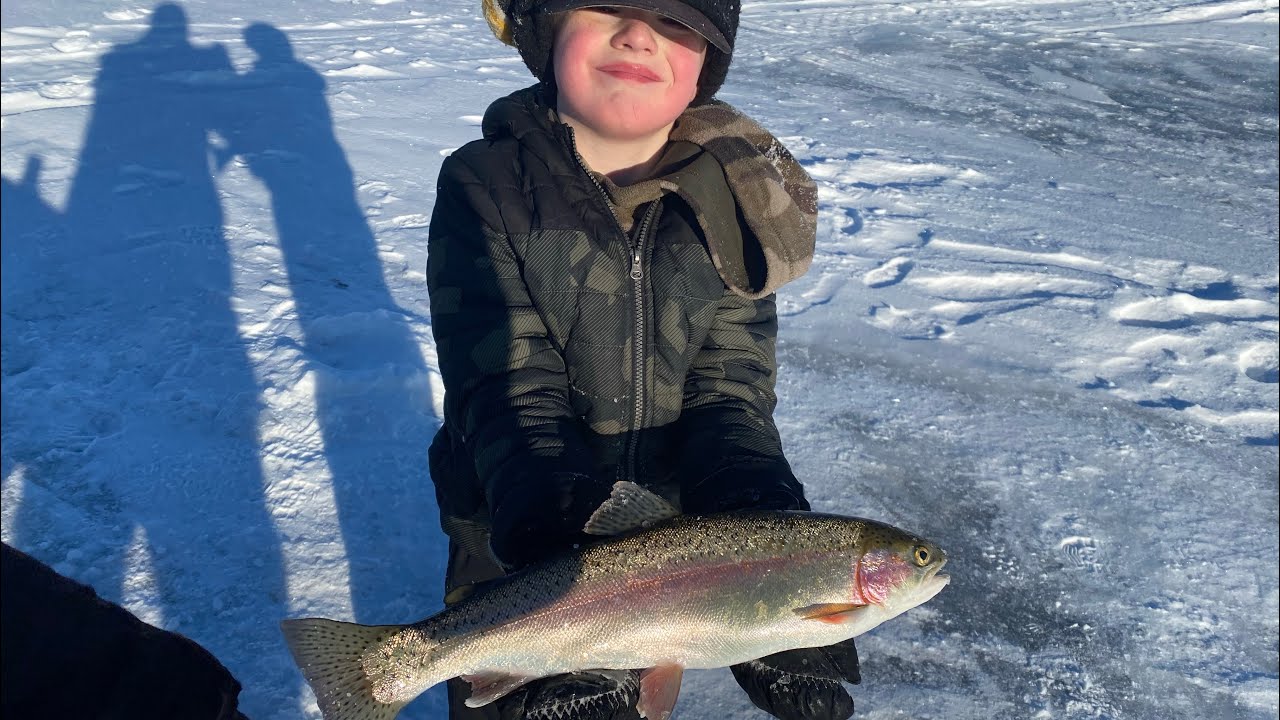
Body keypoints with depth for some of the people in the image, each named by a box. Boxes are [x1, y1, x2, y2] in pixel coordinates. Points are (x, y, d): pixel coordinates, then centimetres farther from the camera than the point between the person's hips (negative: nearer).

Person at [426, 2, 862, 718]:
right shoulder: (486, 184, -15)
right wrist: (546, 517, -39)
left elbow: (730, 384, -11)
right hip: (516, 550, -2)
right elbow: (509, 386, -22)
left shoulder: (732, 197, -8)